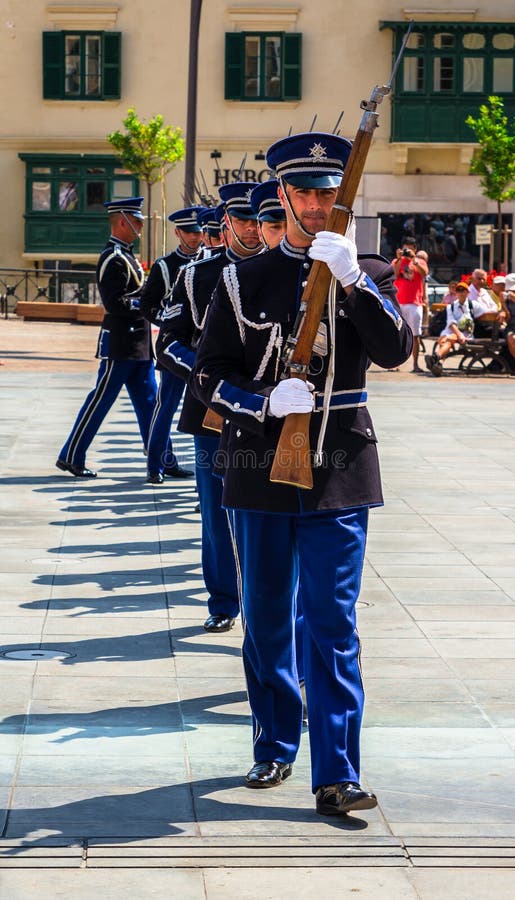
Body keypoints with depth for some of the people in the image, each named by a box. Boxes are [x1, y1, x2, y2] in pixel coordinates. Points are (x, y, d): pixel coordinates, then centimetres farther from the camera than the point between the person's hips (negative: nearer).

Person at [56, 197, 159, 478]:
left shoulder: (125, 255, 15)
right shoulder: (114, 259, -17)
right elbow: (116, 304, -23)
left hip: (138, 344, 10)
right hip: (121, 344, -10)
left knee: (148, 402, 10)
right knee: (100, 400, -2)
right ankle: (70, 457, 7)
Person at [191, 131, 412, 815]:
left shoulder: (368, 276, 4)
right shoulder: (244, 281, 6)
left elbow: (395, 351, -13)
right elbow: (209, 379, 3)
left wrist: (353, 279, -25)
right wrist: (268, 401, -14)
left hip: (339, 475, -2)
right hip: (261, 469, 2)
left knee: (333, 624, -6)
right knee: (267, 621, 11)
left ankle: (337, 776, -7)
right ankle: (275, 748, 27)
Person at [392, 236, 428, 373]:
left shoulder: (420, 261, 11)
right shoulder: (397, 261, 12)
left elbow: (424, 273, -9)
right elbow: (394, 274, -5)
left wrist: (414, 259, -16)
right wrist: (399, 259, -13)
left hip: (414, 302, -1)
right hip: (398, 302, 1)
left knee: (415, 335, -3)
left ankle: (415, 364, -1)